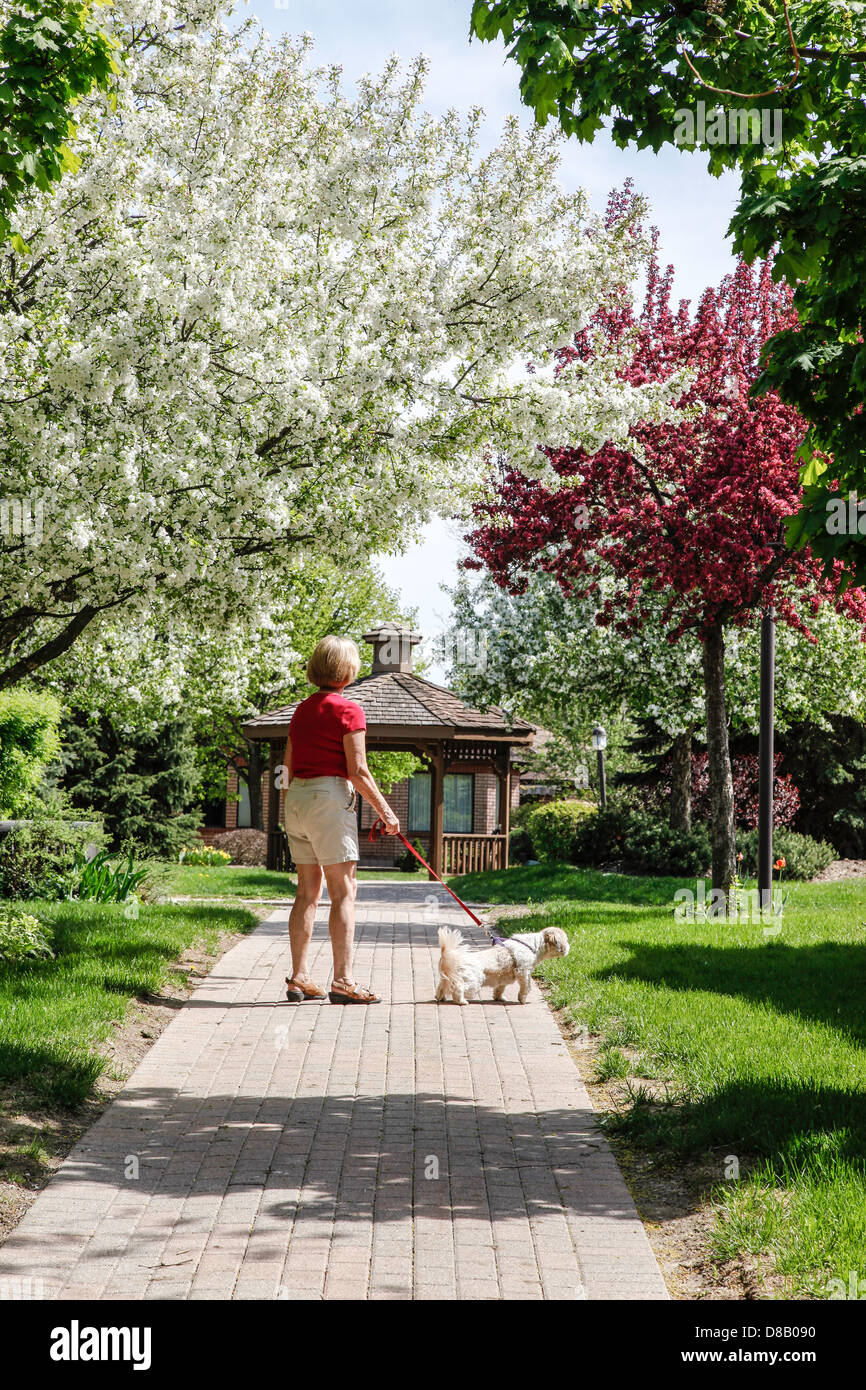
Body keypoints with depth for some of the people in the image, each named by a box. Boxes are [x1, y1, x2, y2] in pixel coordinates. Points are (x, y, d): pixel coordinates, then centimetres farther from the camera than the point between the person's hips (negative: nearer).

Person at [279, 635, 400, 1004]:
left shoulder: (301, 710, 14)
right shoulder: (348, 710, -7)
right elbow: (358, 772, -11)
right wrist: (385, 811, -5)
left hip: (296, 798, 7)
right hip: (329, 797, -7)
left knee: (307, 891, 11)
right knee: (343, 892, -4)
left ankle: (298, 978, 11)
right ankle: (342, 981, -7)